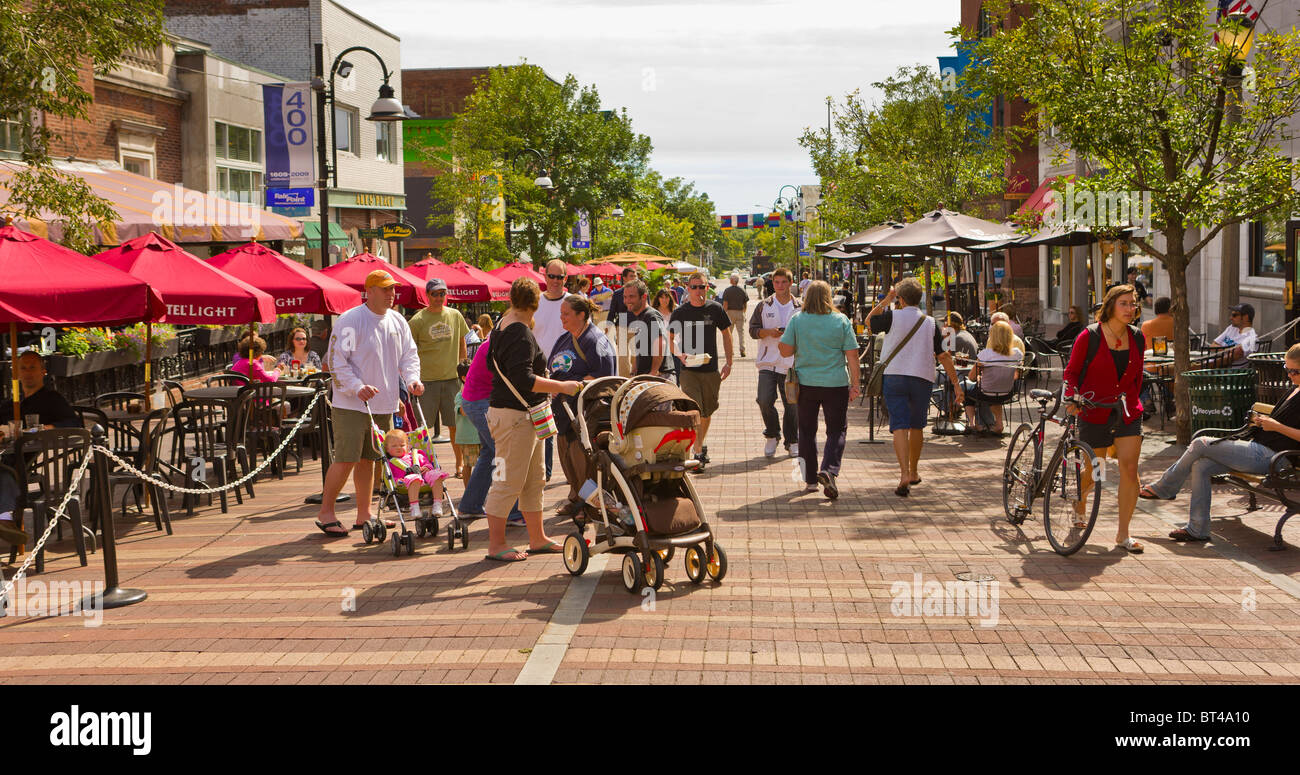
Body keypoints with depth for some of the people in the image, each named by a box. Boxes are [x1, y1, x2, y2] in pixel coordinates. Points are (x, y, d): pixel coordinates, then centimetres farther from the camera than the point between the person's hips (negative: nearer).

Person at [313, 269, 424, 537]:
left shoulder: (398, 321, 11)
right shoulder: (350, 320, -10)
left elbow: (409, 355, 14)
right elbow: (337, 360, -12)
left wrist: (412, 379, -6)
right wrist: (357, 387, -24)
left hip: (384, 405, 7)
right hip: (351, 405, -7)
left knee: (368, 459, 13)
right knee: (346, 460, -8)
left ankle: (364, 514, 20)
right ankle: (325, 513, 4)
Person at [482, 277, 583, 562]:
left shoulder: (503, 327, 13)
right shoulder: (521, 334, -19)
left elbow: (492, 363, 26)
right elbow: (524, 380, -25)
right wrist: (562, 387, -20)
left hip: (525, 415, 11)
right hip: (513, 414, -11)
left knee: (534, 479, 15)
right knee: (509, 481, -4)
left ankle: (538, 538, 22)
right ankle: (496, 545, 3)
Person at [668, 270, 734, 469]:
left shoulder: (715, 309, 3)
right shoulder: (680, 313, 0)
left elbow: (726, 335, 12)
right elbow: (671, 339, 7)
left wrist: (729, 363, 6)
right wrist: (679, 354, -12)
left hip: (710, 369, 2)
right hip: (688, 370, -2)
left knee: (707, 411, 13)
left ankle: (701, 445, 33)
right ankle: (698, 453, -13)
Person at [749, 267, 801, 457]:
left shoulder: (800, 307, 6)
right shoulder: (763, 306, 7)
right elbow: (753, 329, 7)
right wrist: (768, 332, -11)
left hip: (791, 364, 0)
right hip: (767, 362, 0)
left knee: (792, 405, 2)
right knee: (764, 401, -12)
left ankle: (792, 442, 19)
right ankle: (773, 435, 12)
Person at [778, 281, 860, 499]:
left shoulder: (797, 320, -2)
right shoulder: (841, 321, -2)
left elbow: (785, 351, -3)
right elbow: (852, 355, -3)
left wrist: (780, 341, 19)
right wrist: (855, 383, 2)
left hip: (806, 383, 1)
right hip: (836, 384, -1)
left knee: (807, 431, 12)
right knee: (837, 430, 7)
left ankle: (810, 480, 14)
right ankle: (829, 470, -14)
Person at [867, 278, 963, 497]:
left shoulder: (893, 317, -4)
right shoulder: (931, 323, 4)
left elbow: (869, 320, 15)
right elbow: (944, 356, 4)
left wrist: (887, 299, 18)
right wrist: (956, 384, 8)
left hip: (894, 377, -2)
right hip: (922, 379, 2)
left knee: (899, 426, -7)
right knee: (917, 426, 18)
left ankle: (904, 474, -22)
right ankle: (913, 472, 32)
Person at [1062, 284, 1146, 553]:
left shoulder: (1136, 337, 5)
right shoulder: (1090, 336, -8)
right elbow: (1071, 371, 0)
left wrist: (1131, 402, 14)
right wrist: (1072, 397, -15)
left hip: (1127, 414, 3)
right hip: (1094, 414, -3)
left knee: (1129, 469, -9)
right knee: (1093, 472, 7)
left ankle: (1123, 534, -2)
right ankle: (1079, 501, 43)